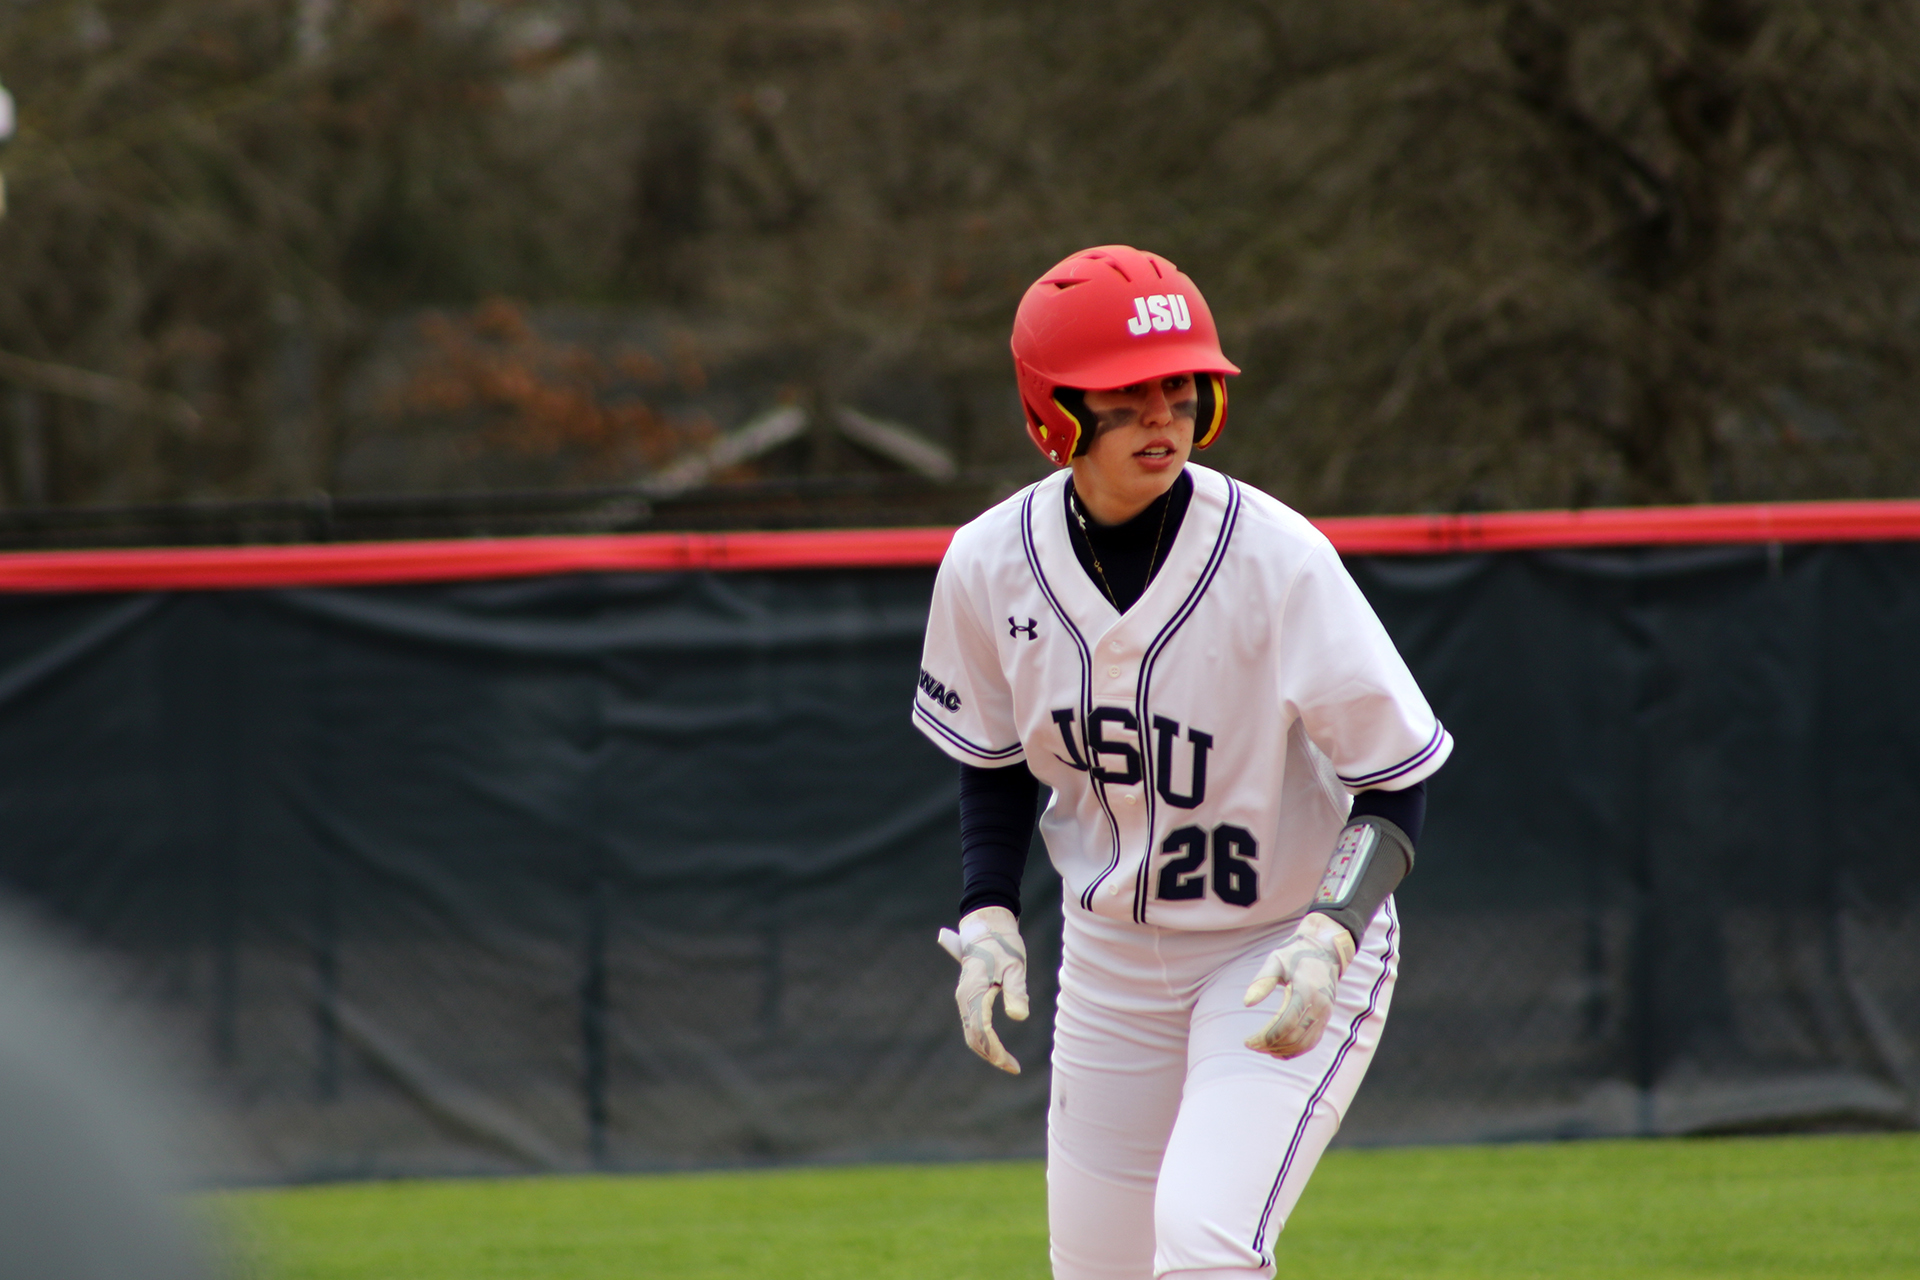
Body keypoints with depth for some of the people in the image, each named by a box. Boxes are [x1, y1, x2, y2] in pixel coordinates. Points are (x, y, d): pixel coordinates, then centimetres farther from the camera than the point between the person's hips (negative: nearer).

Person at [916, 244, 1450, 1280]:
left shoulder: (1276, 559, -22)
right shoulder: (990, 564, -9)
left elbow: (1396, 787, -16)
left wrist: (1328, 938, -30)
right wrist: (988, 919, -5)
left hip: (1288, 950, -5)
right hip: (1110, 953, 5)